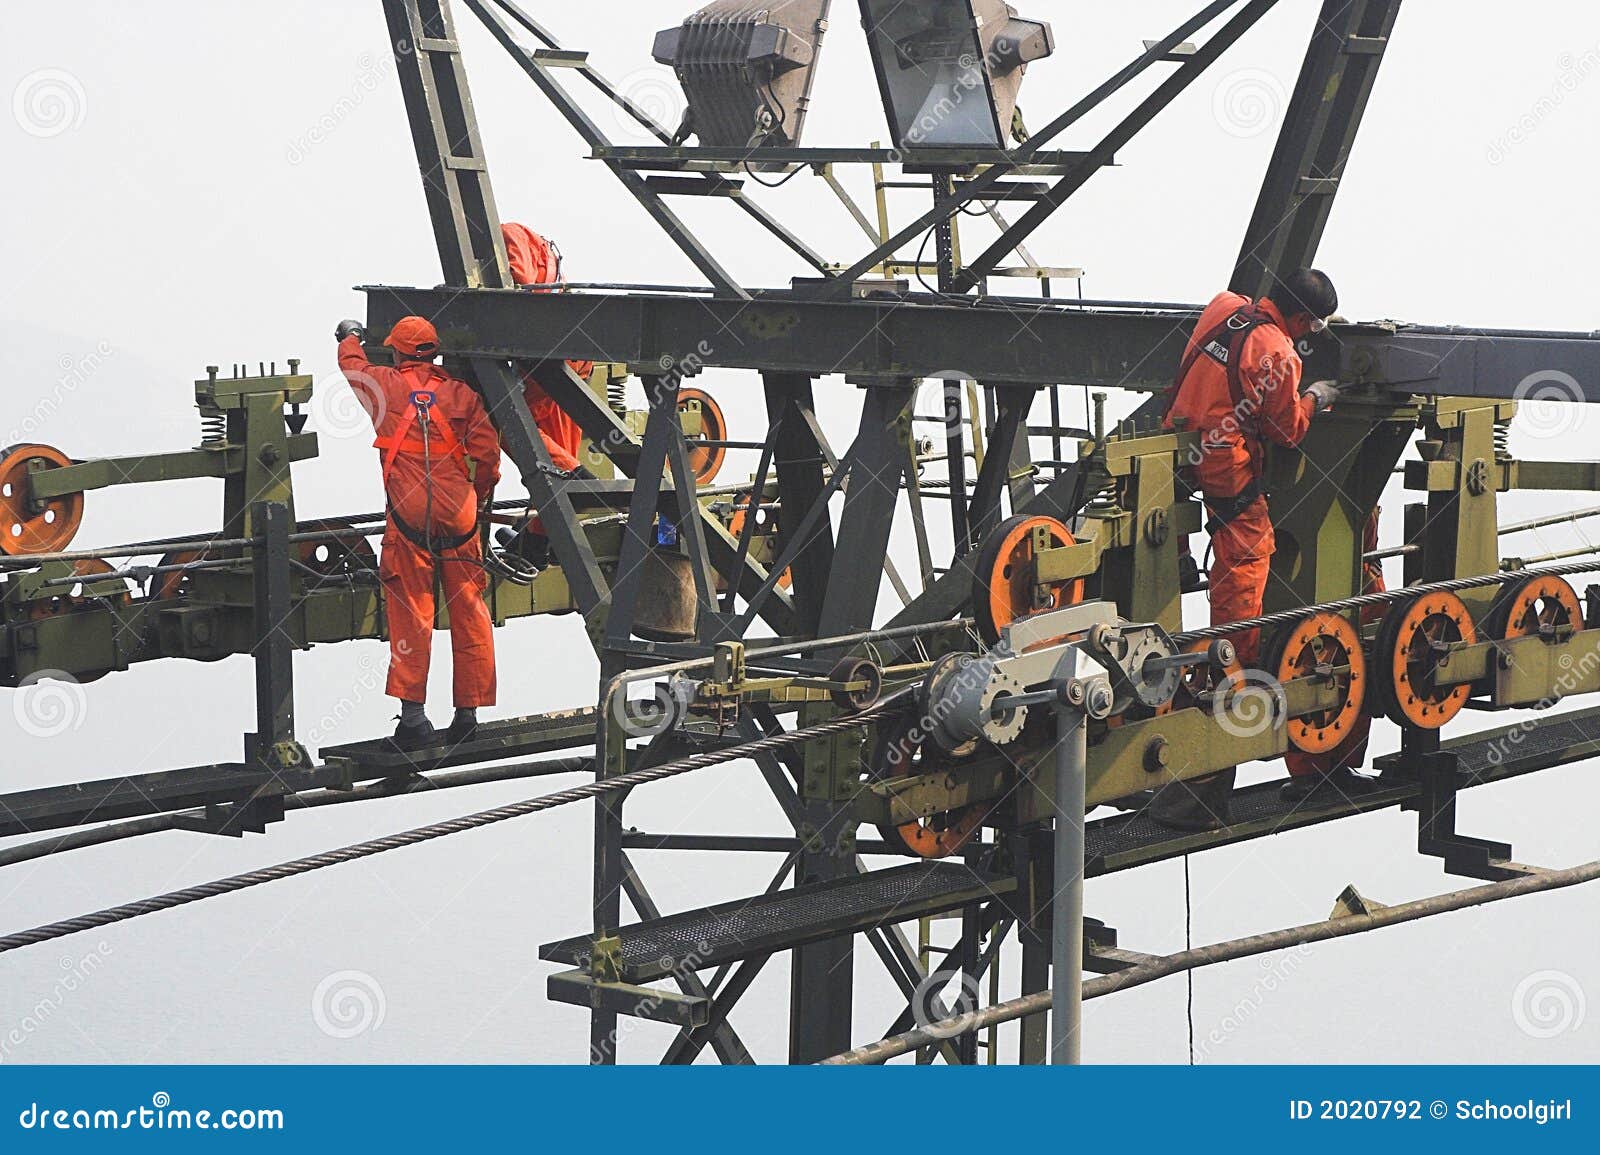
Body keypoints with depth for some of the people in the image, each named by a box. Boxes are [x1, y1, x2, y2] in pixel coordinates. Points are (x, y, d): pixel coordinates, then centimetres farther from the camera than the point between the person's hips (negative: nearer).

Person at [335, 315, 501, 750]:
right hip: (459, 516, 1)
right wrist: (481, 498, 19)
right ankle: (468, 713, 9)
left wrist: (350, 335, 49)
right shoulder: (462, 393, 5)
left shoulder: (384, 385, 5)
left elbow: (352, 363, 27)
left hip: (409, 516, -1)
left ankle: (412, 712, -4)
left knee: (410, 616, 1)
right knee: (469, 615, 7)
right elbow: (488, 451, 1)